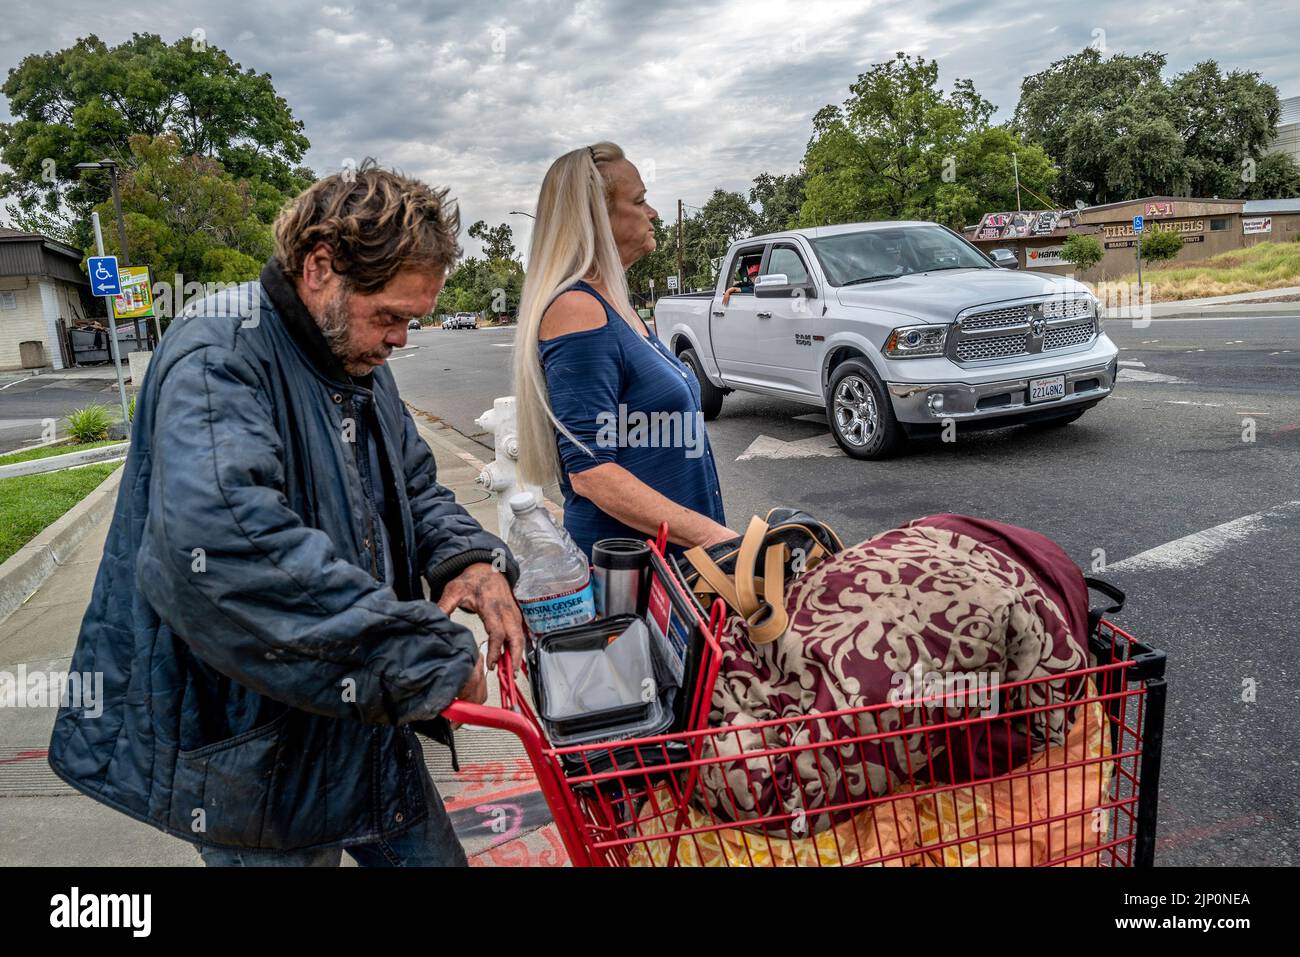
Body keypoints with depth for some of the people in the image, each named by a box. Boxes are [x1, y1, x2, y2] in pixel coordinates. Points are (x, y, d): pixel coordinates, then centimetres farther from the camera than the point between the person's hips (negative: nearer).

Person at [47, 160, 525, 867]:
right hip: (253, 751, -8)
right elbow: (221, 536, -40)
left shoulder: (361, 363, 8)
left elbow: (415, 487, 17)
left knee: (432, 853, 19)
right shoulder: (218, 353, -22)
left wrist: (469, 558, -7)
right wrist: (425, 655, -38)